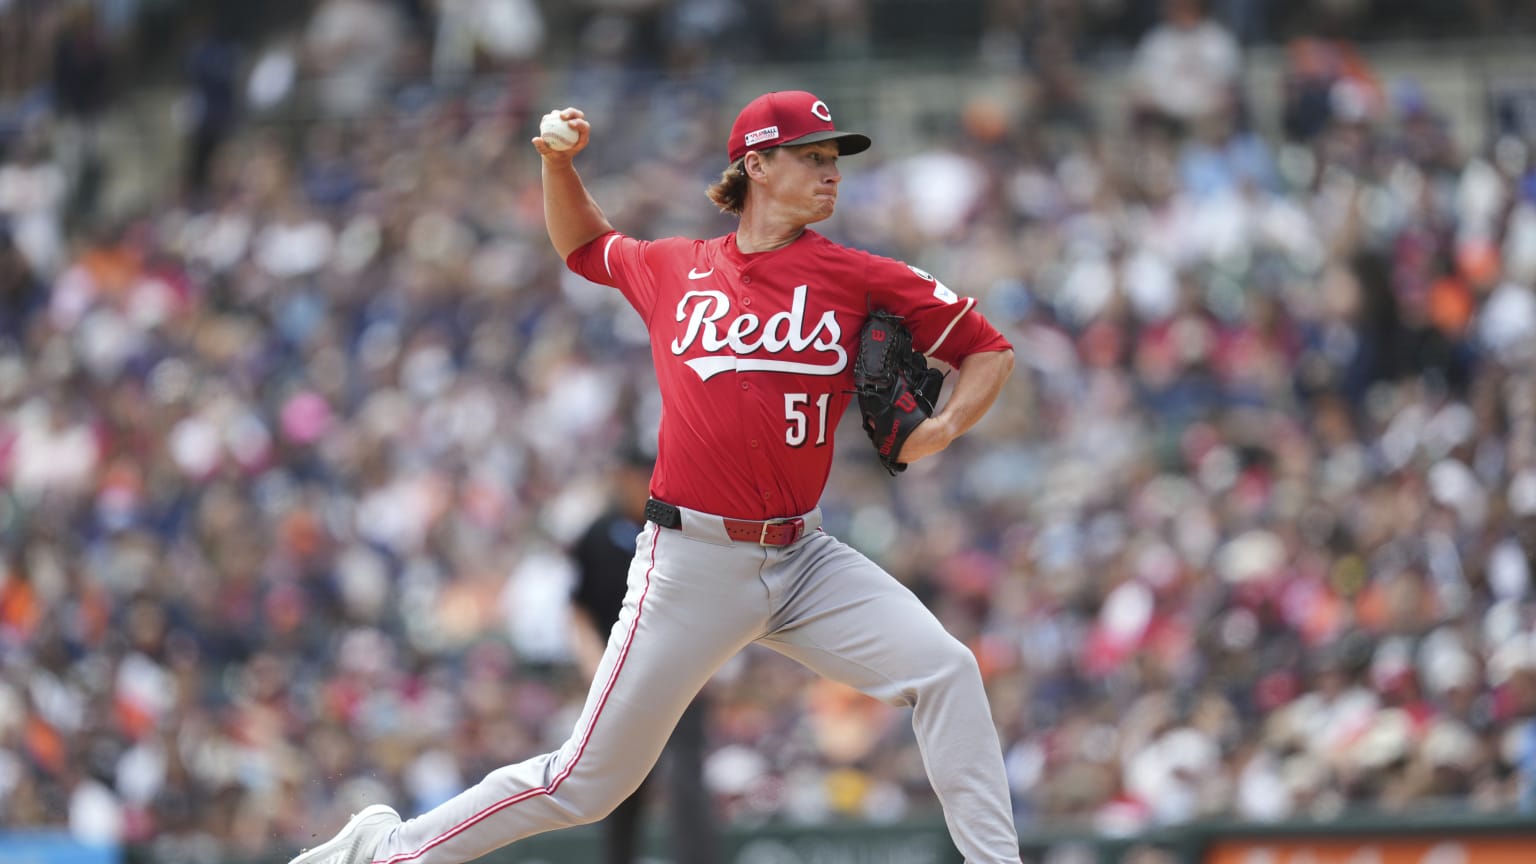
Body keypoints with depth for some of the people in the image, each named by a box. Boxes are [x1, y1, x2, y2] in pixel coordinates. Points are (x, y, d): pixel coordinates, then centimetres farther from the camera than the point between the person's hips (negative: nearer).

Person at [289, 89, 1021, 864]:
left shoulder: (860, 278, 0)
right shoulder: (674, 270, 4)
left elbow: (989, 352, 5)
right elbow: (582, 245, 26)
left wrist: (944, 428, -12)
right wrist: (559, 161, 9)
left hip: (803, 559, 2)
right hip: (691, 561, -2)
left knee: (946, 670, -19)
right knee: (586, 782, 2)